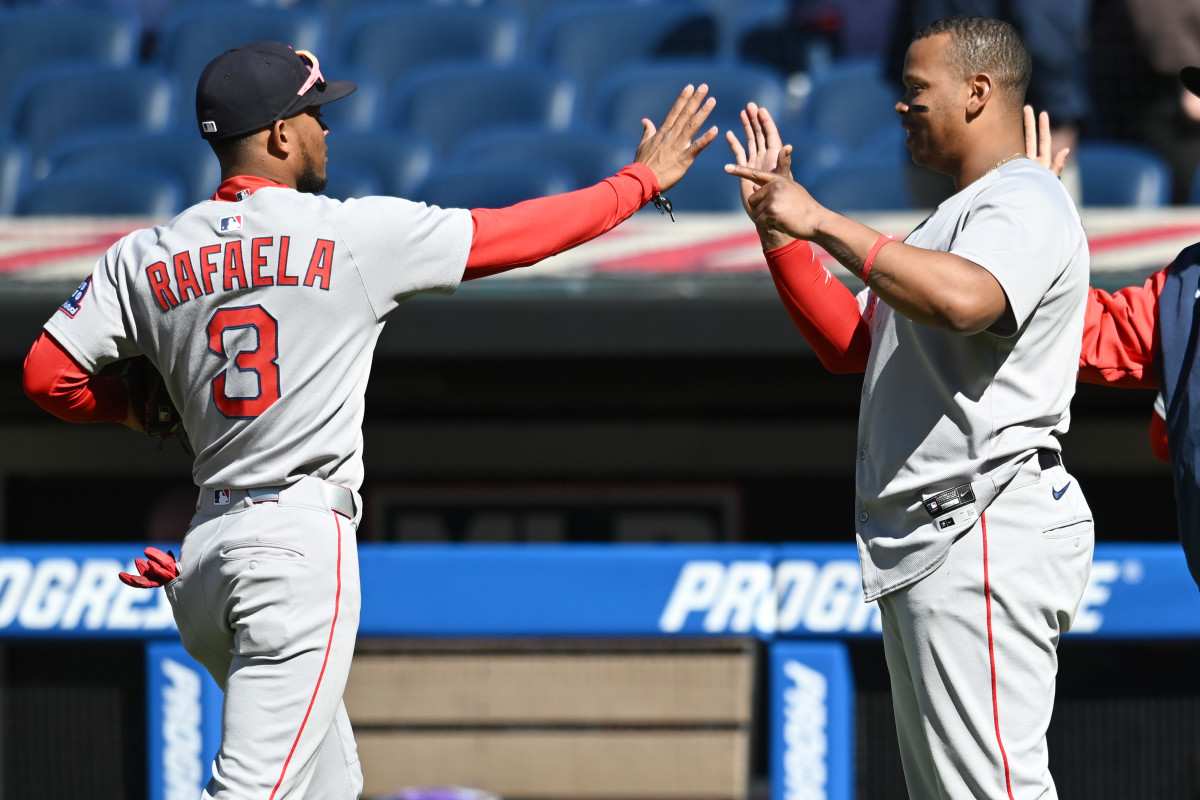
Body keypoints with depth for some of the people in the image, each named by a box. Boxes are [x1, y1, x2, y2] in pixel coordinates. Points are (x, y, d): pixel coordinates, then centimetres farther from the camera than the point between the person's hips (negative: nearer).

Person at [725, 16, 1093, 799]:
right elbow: (847, 343, 26)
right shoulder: (951, 218, 24)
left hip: (988, 528, -11)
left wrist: (824, 223, -27)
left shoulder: (1027, 204, -10)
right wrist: (777, 224, 19)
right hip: (925, 549, 11)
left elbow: (963, 300, -32)